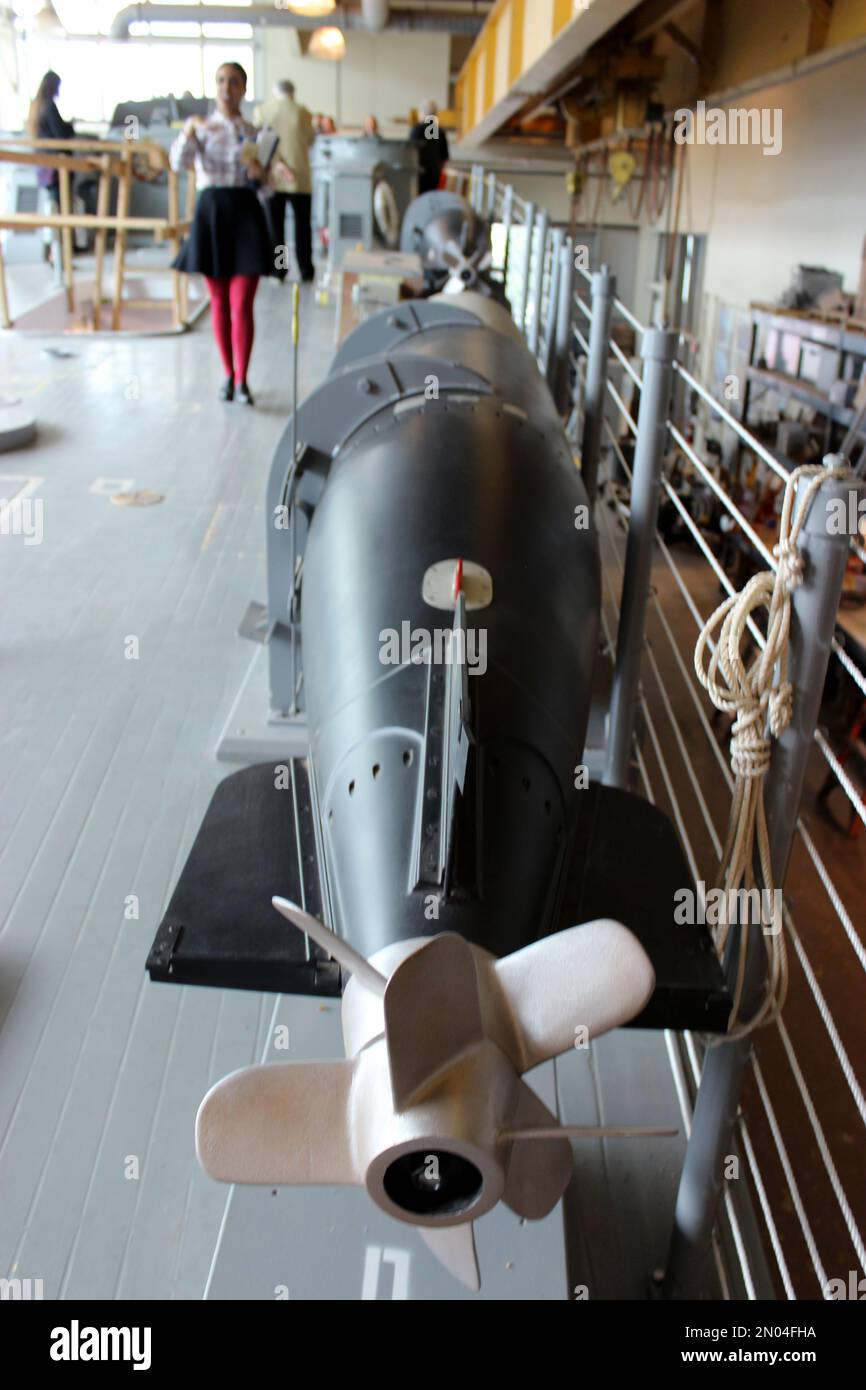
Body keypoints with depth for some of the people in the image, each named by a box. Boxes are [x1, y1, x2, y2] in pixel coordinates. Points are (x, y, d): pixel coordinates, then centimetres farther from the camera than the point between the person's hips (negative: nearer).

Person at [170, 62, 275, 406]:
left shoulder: (254, 132, 8)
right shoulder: (202, 128, 6)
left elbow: (264, 183, 10)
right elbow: (178, 161, -10)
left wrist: (259, 173, -12)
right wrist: (189, 131, -27)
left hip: (245, 212, -1)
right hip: (210, 212, 1)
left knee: (242, 304, -7)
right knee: (219, 302, 6)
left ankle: (242, 380, 0)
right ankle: (228, 375, 17)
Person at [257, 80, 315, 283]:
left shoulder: (264, 111, -1)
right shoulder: (302, 112, -3)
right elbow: (310, 138, 6)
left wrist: (276, 163, -11)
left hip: (273, 177, 1)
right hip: (299, 177, -1)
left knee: (275, 224, 5)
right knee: (302, 224, 6)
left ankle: (277, 269, 3)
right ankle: (306, 270, 6)